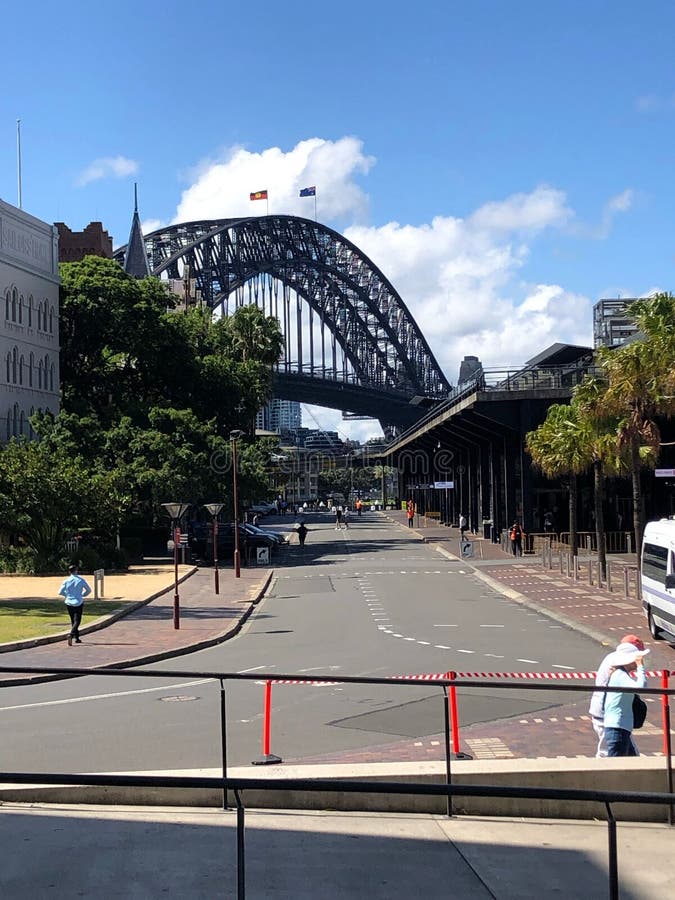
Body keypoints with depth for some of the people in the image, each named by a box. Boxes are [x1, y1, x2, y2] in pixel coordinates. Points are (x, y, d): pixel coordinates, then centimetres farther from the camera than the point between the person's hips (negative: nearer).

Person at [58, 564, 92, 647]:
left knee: (73, 621, 16)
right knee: (77, 621, -3)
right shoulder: (81, 580, -5)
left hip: (69, 603, 3)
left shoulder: (66, 581, -3)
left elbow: (60, 592, -1)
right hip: (78, 603, -2)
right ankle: (71, 634, -26)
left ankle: (76, 638, 20)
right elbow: (88, 590, 3)